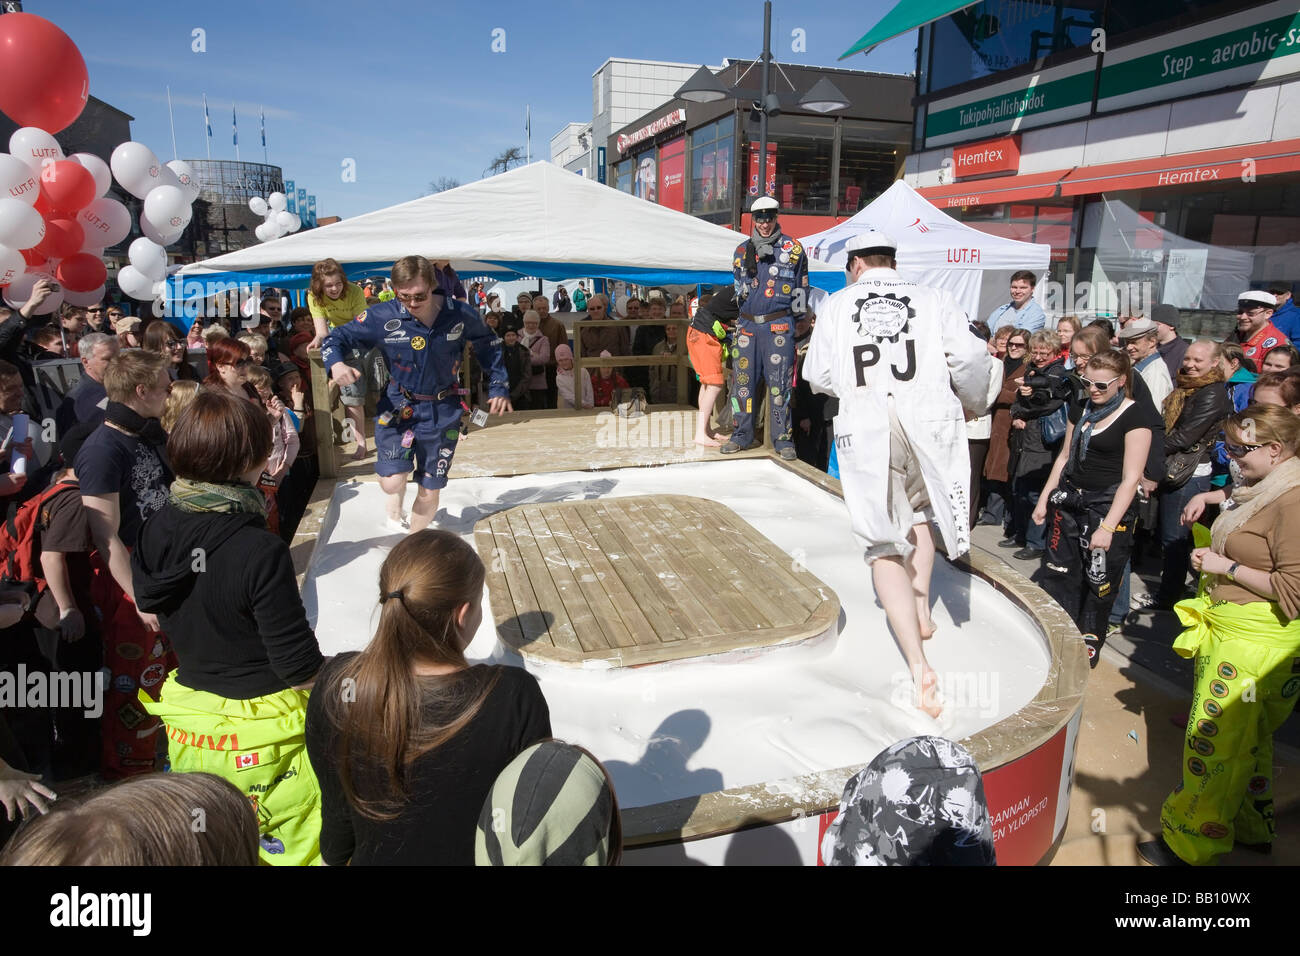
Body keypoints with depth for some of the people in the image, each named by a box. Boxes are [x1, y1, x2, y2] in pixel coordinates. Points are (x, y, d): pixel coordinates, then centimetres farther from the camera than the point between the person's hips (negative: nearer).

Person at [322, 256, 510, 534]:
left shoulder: (461, 315, -12)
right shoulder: (382, 317, -14)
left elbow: (488, 344, 8)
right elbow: (336, 338, -4)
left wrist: (499, 387, 6)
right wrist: (336, 364, -27)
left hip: (442, 411, 1)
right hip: (398, 405, -1)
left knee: (430, 493, 5)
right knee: (392, 482, -18)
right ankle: (395, 508, 22)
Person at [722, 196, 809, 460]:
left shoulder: (792, 248, 4)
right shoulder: (742, 249, 13)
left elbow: (801, 287, 9)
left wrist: (795, 320, 8)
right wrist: (751, 262, 3)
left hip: (779, 325, -3)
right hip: (747, 324, 3)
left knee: (780, 383, -3)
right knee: (744, 380, 6)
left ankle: (783, 439, 6)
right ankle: (742, 435, 17)